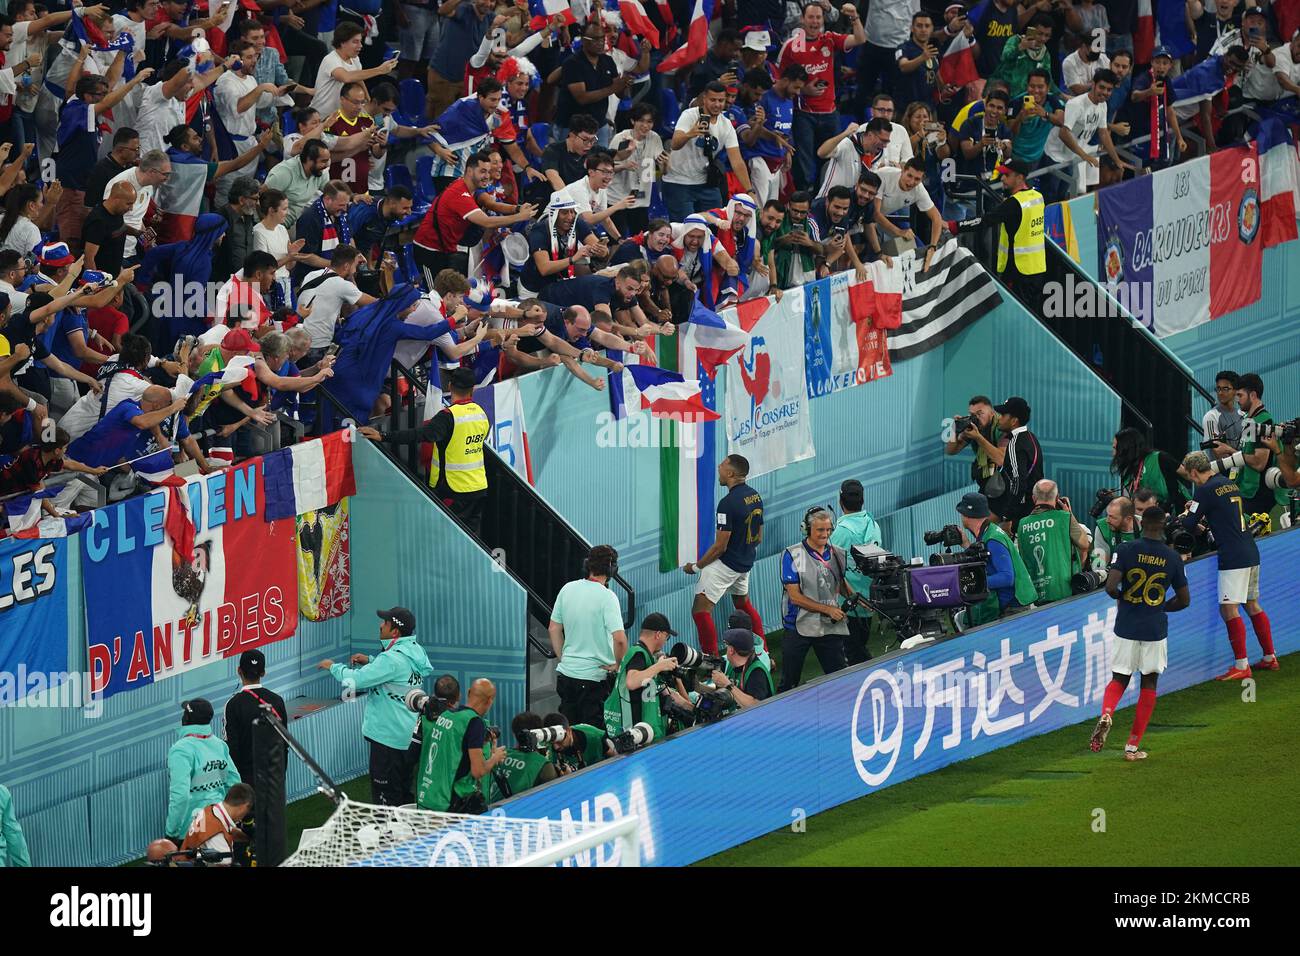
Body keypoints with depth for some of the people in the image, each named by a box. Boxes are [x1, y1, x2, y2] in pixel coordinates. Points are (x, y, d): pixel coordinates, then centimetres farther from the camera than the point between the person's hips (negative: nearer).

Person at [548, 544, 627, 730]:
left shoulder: (567, 590, 2)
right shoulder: (607, 597, -16)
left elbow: (554, 629, 10)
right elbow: (619, 638, -25)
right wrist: (618, 664, -8)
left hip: (566, 671, 5)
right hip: (594, 675, -5)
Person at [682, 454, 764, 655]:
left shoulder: (728, 503, -24)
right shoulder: (755, 497, 4)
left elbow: (720, 546, -21)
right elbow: (759, 538, 14)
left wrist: (696, 566, -9)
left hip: (726, 563, -9)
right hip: (746, 563, 9)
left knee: (701, 610, -7)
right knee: (743, 604, 28)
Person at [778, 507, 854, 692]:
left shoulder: (837, 554, 7)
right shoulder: (793, 555, -7)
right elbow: (795, 596, -11)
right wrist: (827, 609, -16)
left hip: (830, 627, 3)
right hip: (799, 627, -3)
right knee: (789, 683, 6)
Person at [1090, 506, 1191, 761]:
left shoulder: (1126, 551, -7)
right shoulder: (1172, 558, -2)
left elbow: (1110, 587, -16)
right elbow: (1184, 599, 4)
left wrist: (1121, 597, 6)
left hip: (1126, 626, 0)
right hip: (1155, 630, 0)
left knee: (1119, 680, 14)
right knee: (1149, 683, 12)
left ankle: (1106, 714, -19)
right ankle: (1133, 746, 11)